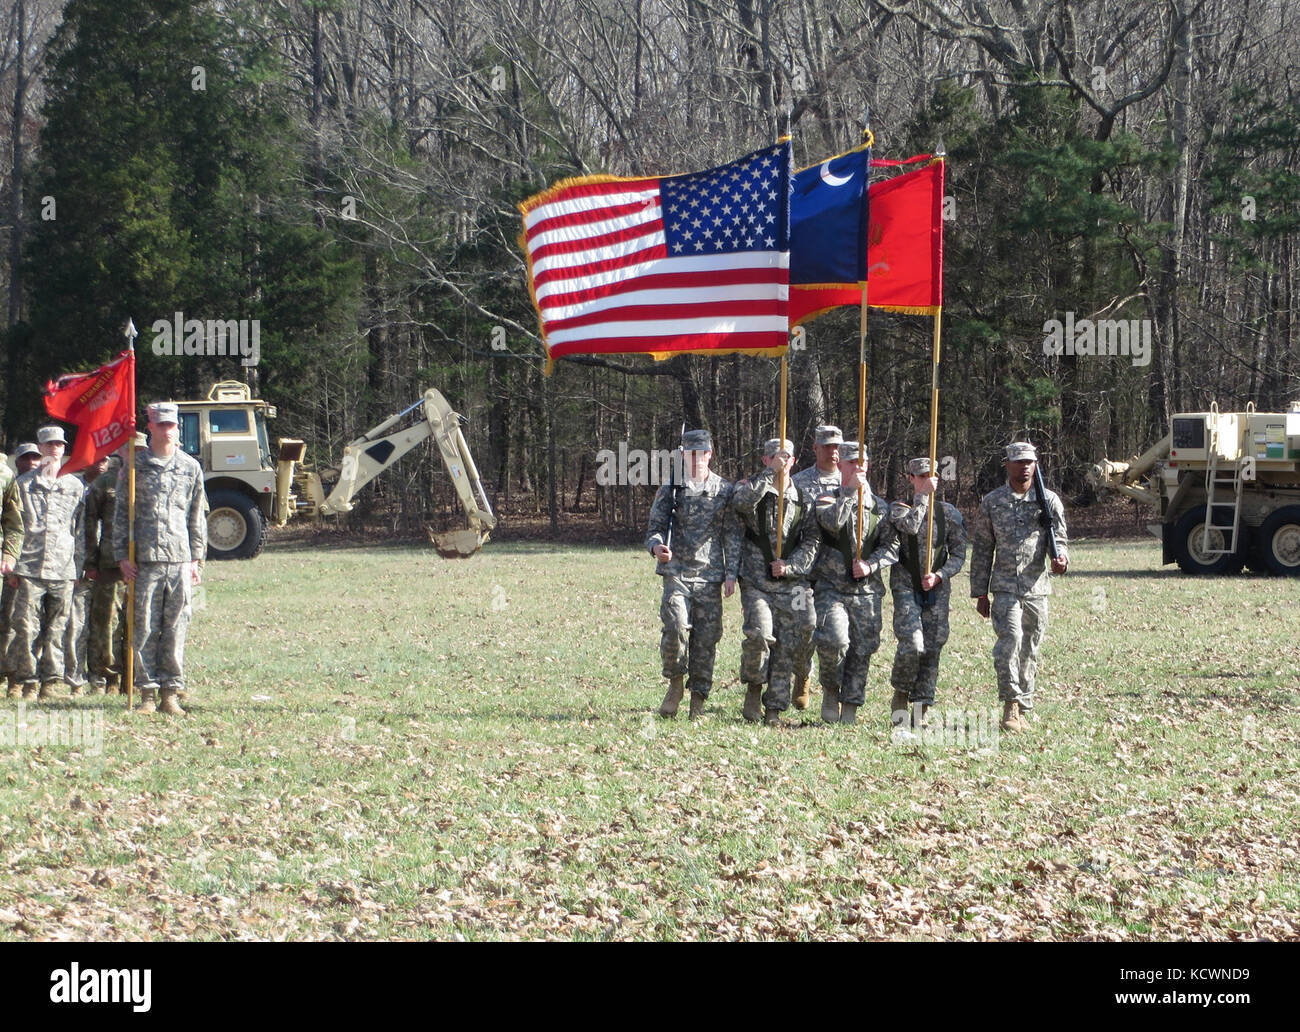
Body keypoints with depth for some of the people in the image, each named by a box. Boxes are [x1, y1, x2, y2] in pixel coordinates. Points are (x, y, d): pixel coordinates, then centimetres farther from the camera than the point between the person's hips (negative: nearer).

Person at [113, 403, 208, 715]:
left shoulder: (191, 468, 11)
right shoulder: (134, 466, 6)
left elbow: (197, 517, 15)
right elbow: (121, 514, 7)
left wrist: (196, 559, 10)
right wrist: (122, 556, 0)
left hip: (180, 560, 1)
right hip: (144, 560, -1)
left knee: (176, 629, 1)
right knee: (145, 628, -1)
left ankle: (170, 692, 6)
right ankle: (148, 693, 5)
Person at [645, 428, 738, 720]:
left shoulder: (724, 491, 7)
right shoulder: (670, 489, 6)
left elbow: (733, 536, 9)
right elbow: (655, 527, 7)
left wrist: (731, 574, 0)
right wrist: (656, 546, -17)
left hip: (710, 576, 1)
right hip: (677, 573, -1)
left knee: (707, 637, 1)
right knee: (676, 627, -20)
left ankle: (698, 698, 12)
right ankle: (675, 683, 3)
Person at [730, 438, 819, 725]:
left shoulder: (803, 500, 13)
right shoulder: (752, 485, 3)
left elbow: (811, 540, 10)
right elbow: (741, 501, -22)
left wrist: (790, 566, -7)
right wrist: (771, 472, -22)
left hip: (790, 581, 3)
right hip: (756, 580, -3)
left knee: (787, 644, -3)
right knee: (760, 634, -21)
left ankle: (775, 708, 6)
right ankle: (754, 687, 6)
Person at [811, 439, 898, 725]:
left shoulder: (880, 506, 11)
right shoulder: (827, 500, 4)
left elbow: (891, 546, 7)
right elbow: (833, 523, -19)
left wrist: (870, 565, -10)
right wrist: (851, 491, -19)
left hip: (867, 590, 3)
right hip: (831, 586, -3)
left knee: (862, 649, 2)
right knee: (833, 640, -21)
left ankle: (850, 708, 12)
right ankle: (830, 691, 4)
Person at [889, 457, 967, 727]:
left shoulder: (949, 513, 5)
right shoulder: (899, 508, -1)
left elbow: (959, 555, 5)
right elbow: (910, 526, -25)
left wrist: (939, 575, -11)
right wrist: (924, 496, -18)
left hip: (937, 587, 3)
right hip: (906, 585, -3)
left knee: (932, 648, 0)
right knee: (912, 644, -18)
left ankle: (921, 711, 8)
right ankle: (900, 695, 7)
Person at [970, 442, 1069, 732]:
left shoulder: (1049, 500, 8)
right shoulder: (991, 502, 6)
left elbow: (1059, 539, 6)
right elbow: (981, 549, 9)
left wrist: (1061, 558, -20)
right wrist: (980, 593, 7)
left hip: (1037, 588, 2)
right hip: (1004, 586, -2)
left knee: (1030, 650, 7)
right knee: (1010, 638, -20)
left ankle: (1024, 710, 17)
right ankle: (1011, 705, -17)